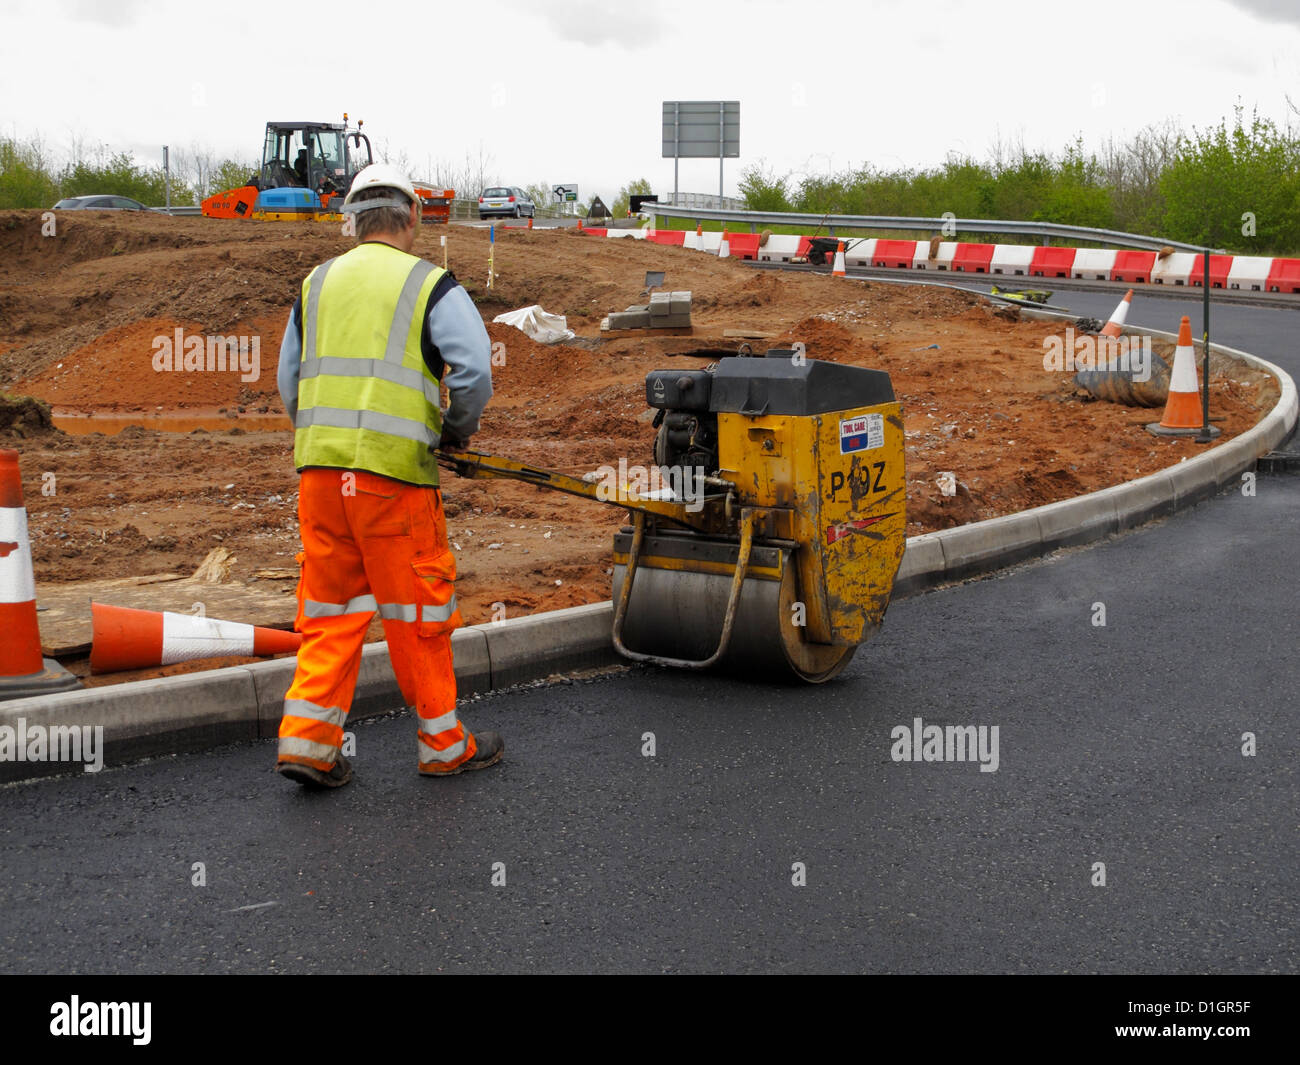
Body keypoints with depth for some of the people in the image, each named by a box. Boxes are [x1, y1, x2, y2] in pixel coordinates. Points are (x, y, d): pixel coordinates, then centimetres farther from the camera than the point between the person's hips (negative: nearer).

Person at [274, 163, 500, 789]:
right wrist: (456, 431, 6)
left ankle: (307, 742, 8)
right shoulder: (432, 286, -2)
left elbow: (289, 382, 17)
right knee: (417, 609, 6)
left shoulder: (318, 283, 13)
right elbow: (474, 374, -12)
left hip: (319, 465, 5)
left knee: (331, 606, 13)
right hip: (394, 471, -4)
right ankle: (443, 743, 18)